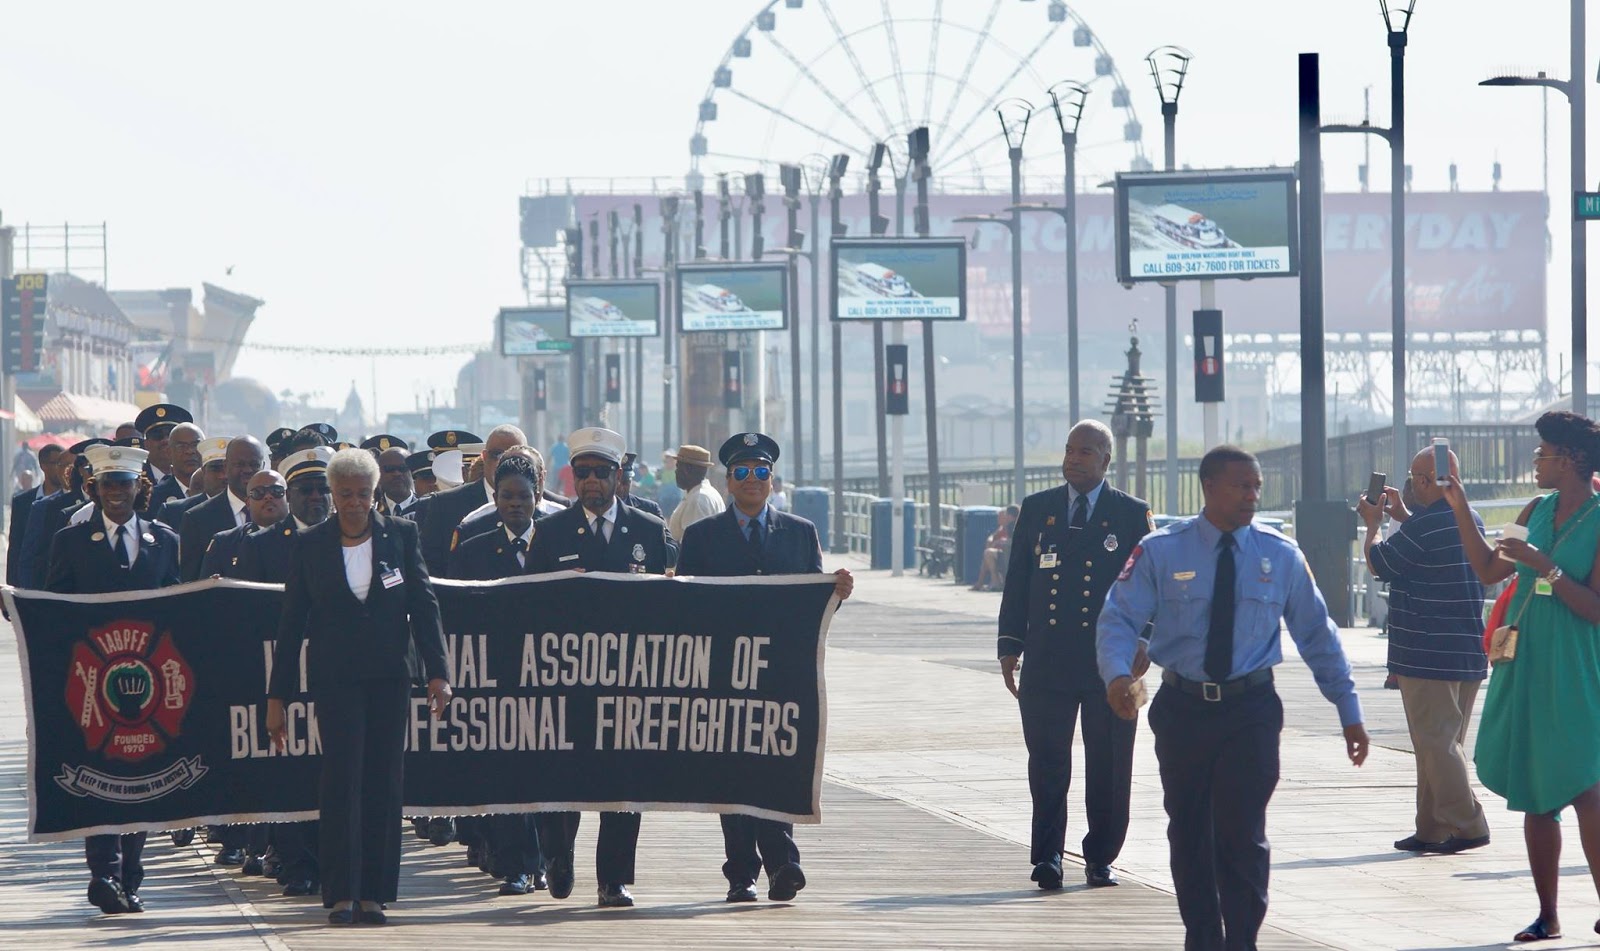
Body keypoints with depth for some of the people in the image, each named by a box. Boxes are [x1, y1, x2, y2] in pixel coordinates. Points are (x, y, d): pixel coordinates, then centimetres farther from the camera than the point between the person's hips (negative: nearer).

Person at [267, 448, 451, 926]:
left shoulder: (400, 535, 3)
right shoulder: (310, 545, 1)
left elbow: (423, 604, 3)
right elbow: (291, 622, 4)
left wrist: (437, 672, -8)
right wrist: (277, 696, 2)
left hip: (389, 677, 2)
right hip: (335, 678, -2)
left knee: (384, 783, 2)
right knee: (342, 779, -10)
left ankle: (374, 894, 7)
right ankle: (341, 894, -7)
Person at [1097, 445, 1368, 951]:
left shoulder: (1281, 556, 2)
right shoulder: (1161, 552, -3)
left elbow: (1318, 636, 8)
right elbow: (1119, 619, -8)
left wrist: (1348, 712, 8)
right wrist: (1117, 673, -29)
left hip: (1250, 711, -1)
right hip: (1183, 709, 1)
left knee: (1243, 834, -10)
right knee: (1188, 834, 10)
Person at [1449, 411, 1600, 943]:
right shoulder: (1537, 512, 11)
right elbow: (1488, 571, 18)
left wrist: (1544, 565, -19)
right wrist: (1461, 511, 11)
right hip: (1524, 672, 7)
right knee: (1535, 798, 10)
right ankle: (1547, 916, 18)